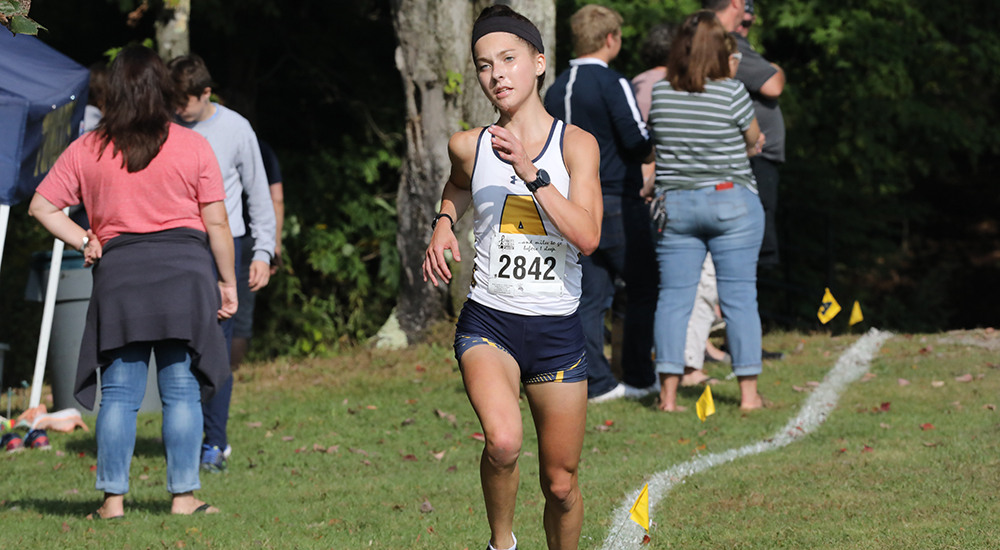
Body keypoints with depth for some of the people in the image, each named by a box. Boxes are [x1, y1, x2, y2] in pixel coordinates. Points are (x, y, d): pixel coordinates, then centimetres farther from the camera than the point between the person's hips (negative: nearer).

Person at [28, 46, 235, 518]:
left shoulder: (87, 150, 5)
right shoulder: (192, 147, 0)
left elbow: (41, 206, 5)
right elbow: (217, 222, 1)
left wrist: (83, 241, 8)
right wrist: (227, 282, 8)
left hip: (118, 272, 1)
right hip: (185, 268, -1)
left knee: (119, 394, 5)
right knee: (182, 391, 3)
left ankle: (112, 498, 5)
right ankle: (183, 496, 4)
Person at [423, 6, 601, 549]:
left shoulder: (575, 143, -3)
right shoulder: (469, 146, 2)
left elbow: (587, 237, -16)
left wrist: (530, 171, -23)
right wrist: (444, 224, 8)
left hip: (557, 330, 0)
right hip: (488, 323, 0)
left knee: (560, 485, 6)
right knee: (503, 442, -28)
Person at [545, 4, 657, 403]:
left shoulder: (556, 90, 9)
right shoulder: (612, 83, -13)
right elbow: (637, 141, -17)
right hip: (618, 201, -6)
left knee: (590, 296, 6)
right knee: (642, 288, 6)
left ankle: (596, 382, 3)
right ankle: (639, 379, 8)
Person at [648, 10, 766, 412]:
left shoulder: (658, 93, -1)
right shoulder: (732, 93, -10)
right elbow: (753, 141, 3)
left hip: (674, 203, 3)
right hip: (732, 202, -2)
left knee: (674, 298, 4)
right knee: (739, 297, 3)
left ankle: (668, 393, 0)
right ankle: (748, 392, 3)